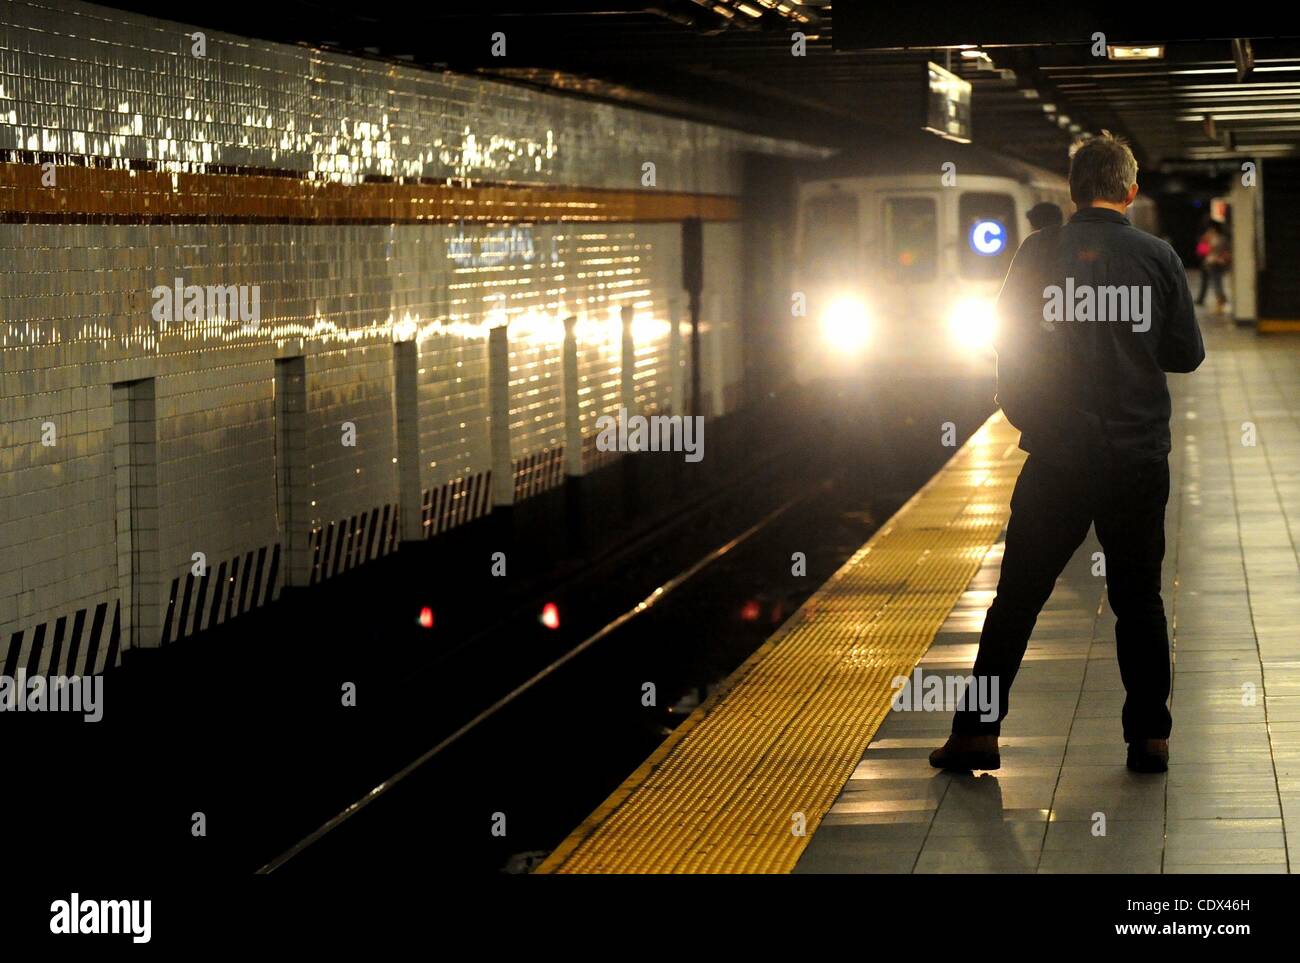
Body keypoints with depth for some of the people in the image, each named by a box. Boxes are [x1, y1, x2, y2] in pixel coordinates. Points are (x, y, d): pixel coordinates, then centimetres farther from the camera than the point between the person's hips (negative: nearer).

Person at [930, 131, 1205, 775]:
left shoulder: (1040, 253, -4)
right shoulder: (1157, 257, -2)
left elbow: (1004, 342, 0)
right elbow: (1188, 354, 3)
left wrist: (1020, 411, 16)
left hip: (1057, 456, -1)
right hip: (1140, 456, 1)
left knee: (1016, 599, 6)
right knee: (1138, 601, 10)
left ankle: (977, 733, 5)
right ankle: (1149, 738, 10)